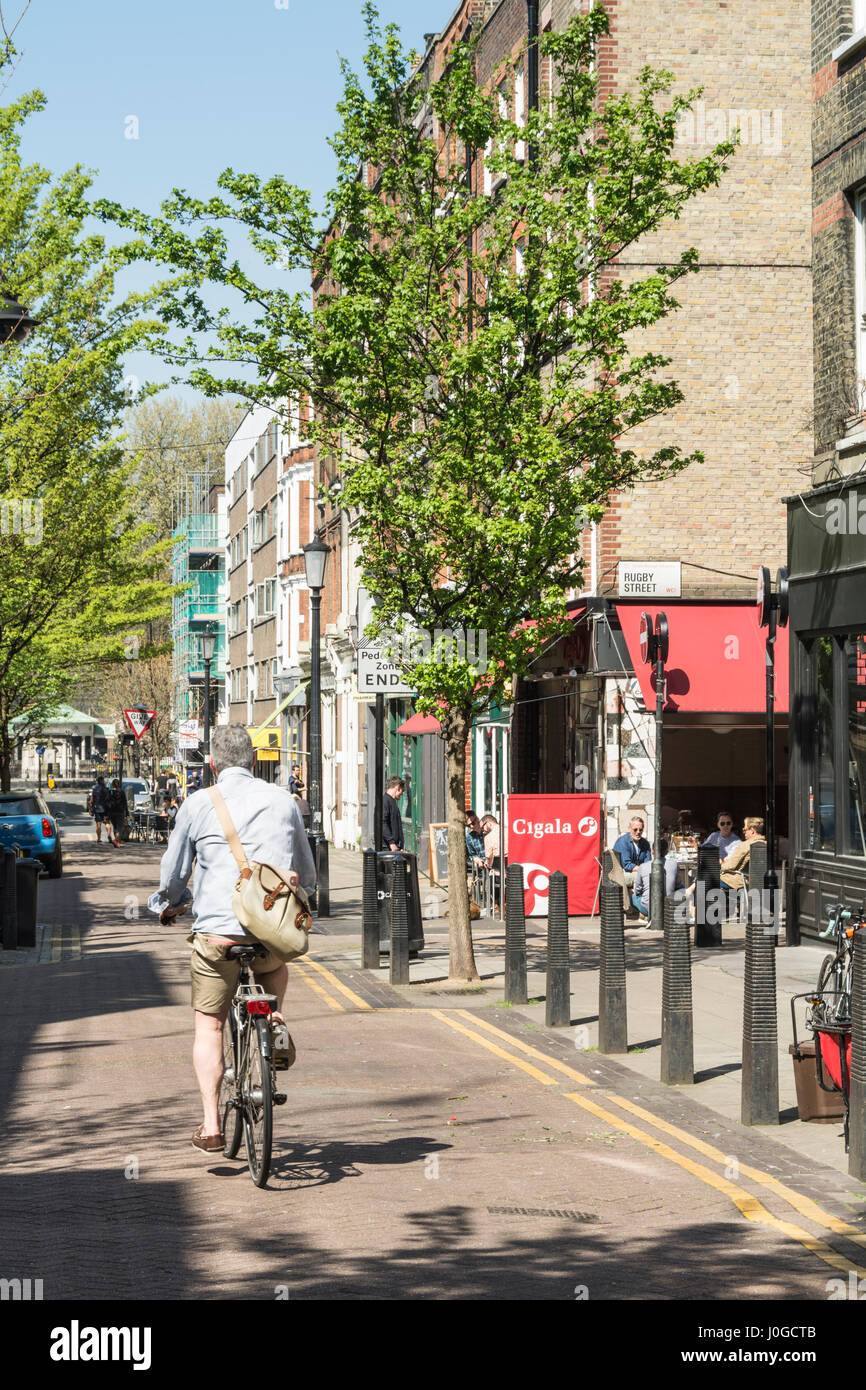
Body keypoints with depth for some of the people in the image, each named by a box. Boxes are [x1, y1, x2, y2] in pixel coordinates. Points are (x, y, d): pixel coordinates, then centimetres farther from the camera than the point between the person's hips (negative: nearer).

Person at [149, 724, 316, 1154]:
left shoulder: (198, 805, 2)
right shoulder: (283, 801, 9)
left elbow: (172, 876, 9)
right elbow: (307, 874, 17)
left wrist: (169, 906, 30)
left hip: (217, 930, -2)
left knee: (208, 1025, 10)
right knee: (276, 968, 36)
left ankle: (211, 1124, 2)